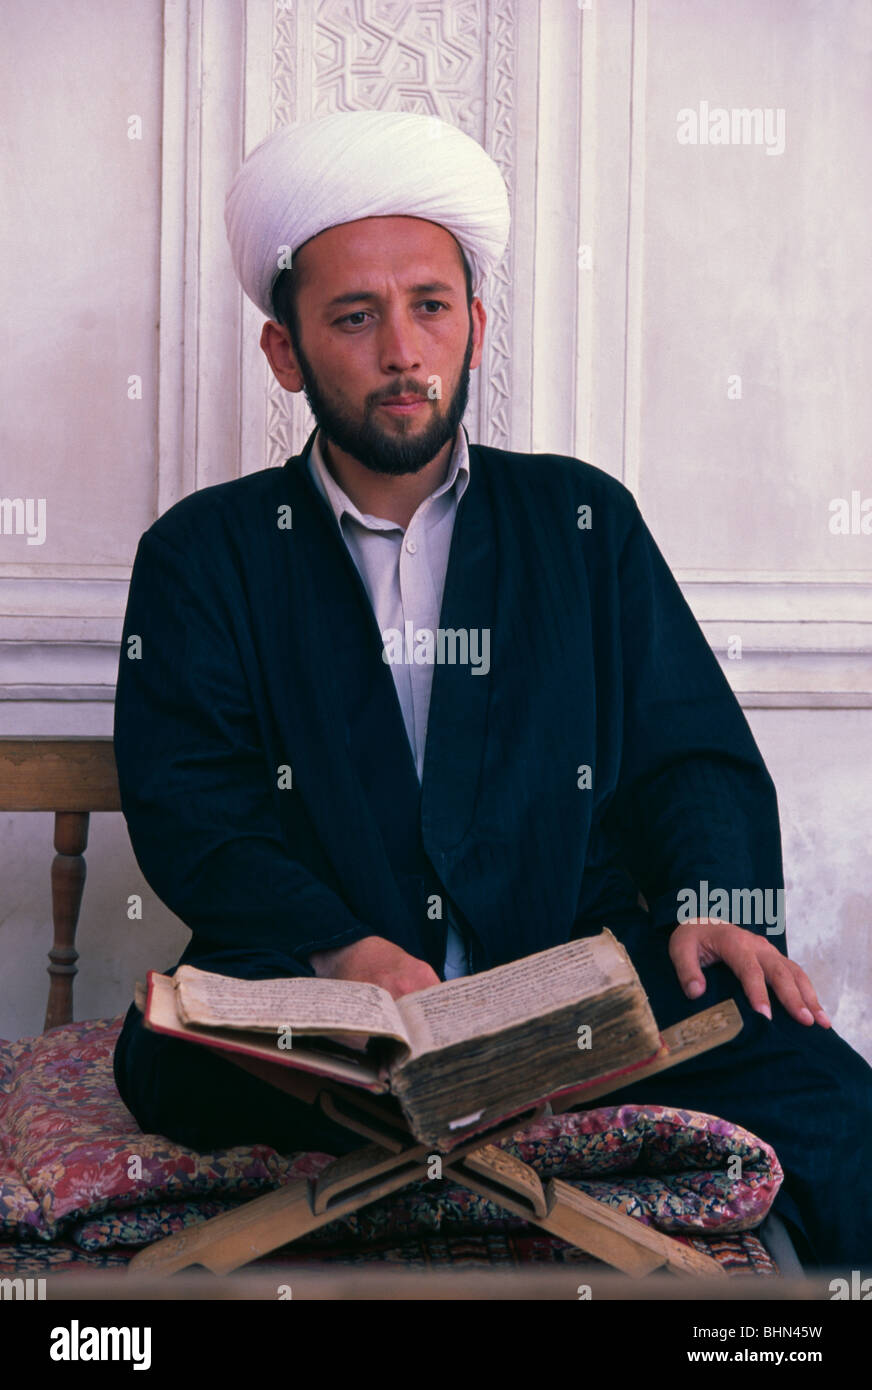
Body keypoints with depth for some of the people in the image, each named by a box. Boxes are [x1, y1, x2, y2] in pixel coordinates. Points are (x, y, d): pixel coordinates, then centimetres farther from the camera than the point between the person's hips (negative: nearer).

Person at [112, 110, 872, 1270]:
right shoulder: (203, 555, 11)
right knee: (171, 1060, -32)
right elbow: (185, 805, -1)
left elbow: (693, 751, 12)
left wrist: (711, 900, -11)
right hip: (311, 1004, 0)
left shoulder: (584, 520, 16)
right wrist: (337, 946, -20)